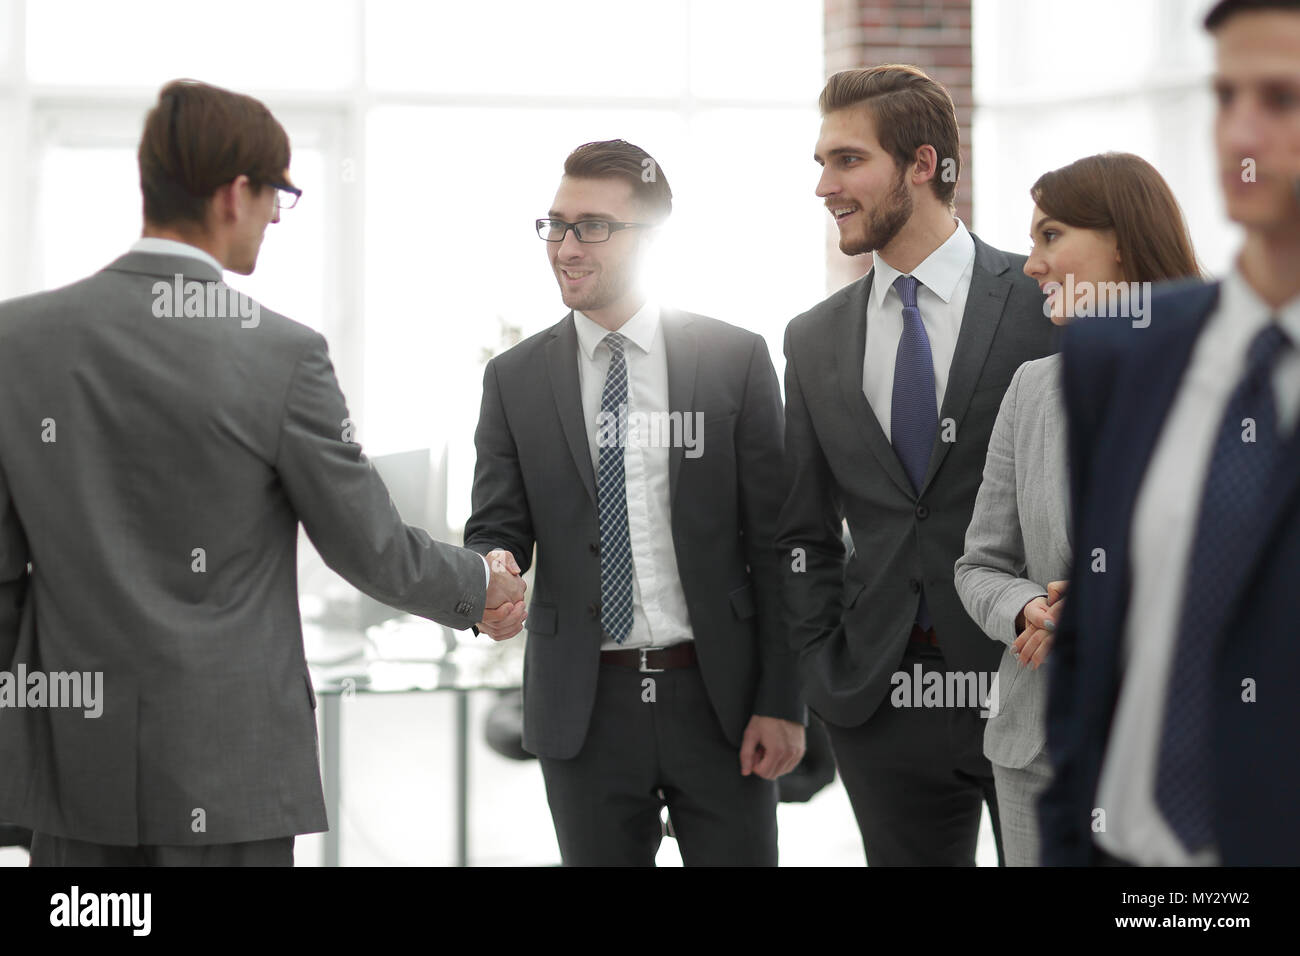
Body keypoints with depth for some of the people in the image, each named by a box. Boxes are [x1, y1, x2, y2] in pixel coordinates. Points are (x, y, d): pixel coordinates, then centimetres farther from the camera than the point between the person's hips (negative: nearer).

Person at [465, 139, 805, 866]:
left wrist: (783, 701, -4)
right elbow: (496, 525, 5)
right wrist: (494, 567, -20)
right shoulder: (515, 379, 6)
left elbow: (775, 540, 0)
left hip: (718, 698, -1)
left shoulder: (736, 360, 1)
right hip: (583, 705, 1)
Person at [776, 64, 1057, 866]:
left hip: (1035, 683, -3)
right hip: (881, 702, 3)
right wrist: (825, 665, 4)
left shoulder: (1049, 304, -4)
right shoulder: (815, 340, 10)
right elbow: (805, 530, 14)